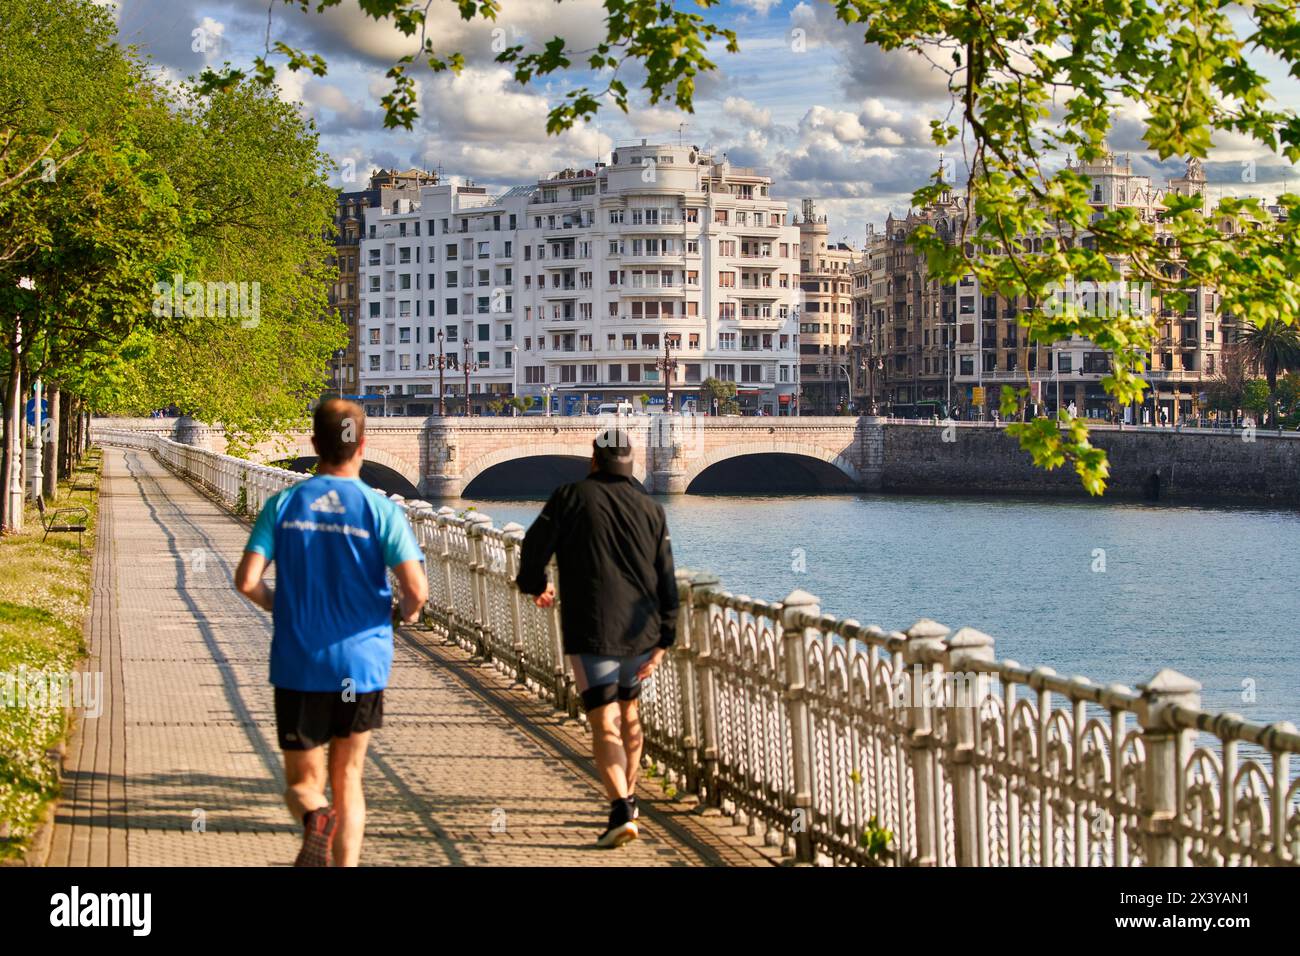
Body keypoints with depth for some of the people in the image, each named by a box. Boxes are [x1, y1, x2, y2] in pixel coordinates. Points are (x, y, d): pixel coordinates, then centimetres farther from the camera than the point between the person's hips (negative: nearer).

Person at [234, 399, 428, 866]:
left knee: (302, 782, 11)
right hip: (361, 662, 0)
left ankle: (316, 818, -22)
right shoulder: (381, 510, -6)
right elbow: (417, 589, -14)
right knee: (347, 780, 15)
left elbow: (246, 580, -8)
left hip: (297, 666, 0)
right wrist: (406, 613, 9)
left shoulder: (282, 505, -2)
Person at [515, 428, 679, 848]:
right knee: (628, 710, 24)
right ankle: (628, 798, 32)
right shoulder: (651, 509, 8)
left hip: (591, 631, -4)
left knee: (605, 723, -6)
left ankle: (621, 810, -21)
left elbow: (534, 548, -3)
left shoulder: (571, 497, -2)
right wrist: (663, 642, 5)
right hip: (641, 631, 4)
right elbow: (667, 580, 4)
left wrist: (536, 585, 19)